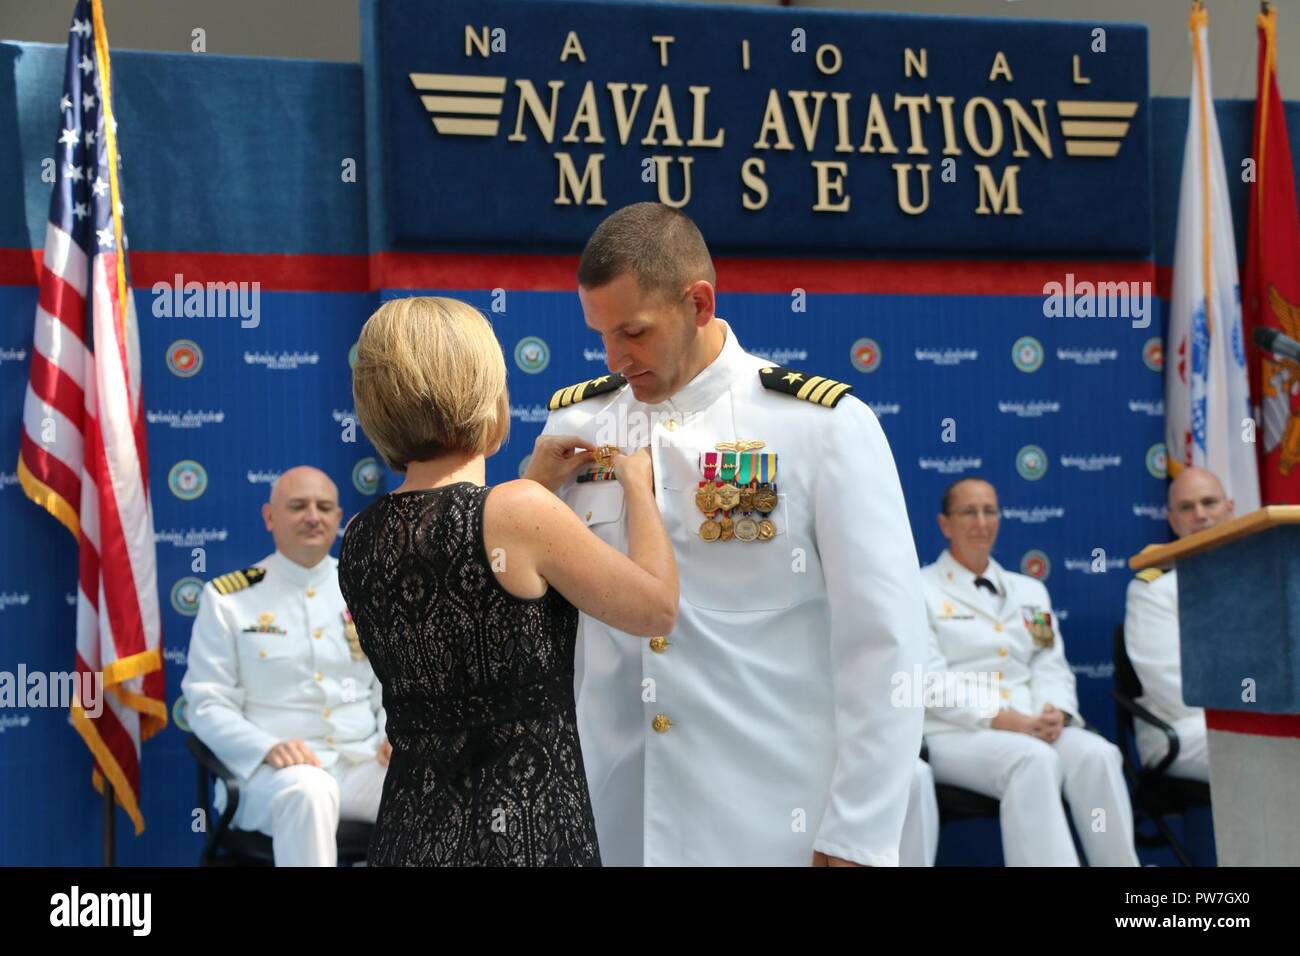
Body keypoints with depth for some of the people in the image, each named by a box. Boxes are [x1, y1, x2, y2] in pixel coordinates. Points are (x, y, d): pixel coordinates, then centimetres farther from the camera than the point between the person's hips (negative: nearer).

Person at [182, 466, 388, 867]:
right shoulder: (227, 597, 3)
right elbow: (208, 705, 0)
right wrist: (268, 748, -19)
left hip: (365, 762, 3)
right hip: (274, 770, -3)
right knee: (307, 792, -39)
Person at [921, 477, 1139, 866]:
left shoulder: (1030, 591, 23)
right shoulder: (919, 591, 5)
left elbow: (1052, 666, 15)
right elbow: (930, 679, -6)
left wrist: (1055, 711, -9)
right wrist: (999, 718, -18)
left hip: (1032, 728, 5)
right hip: (956, 733, -5)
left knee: (1097, 754, -27)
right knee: (1034, 760, -36)